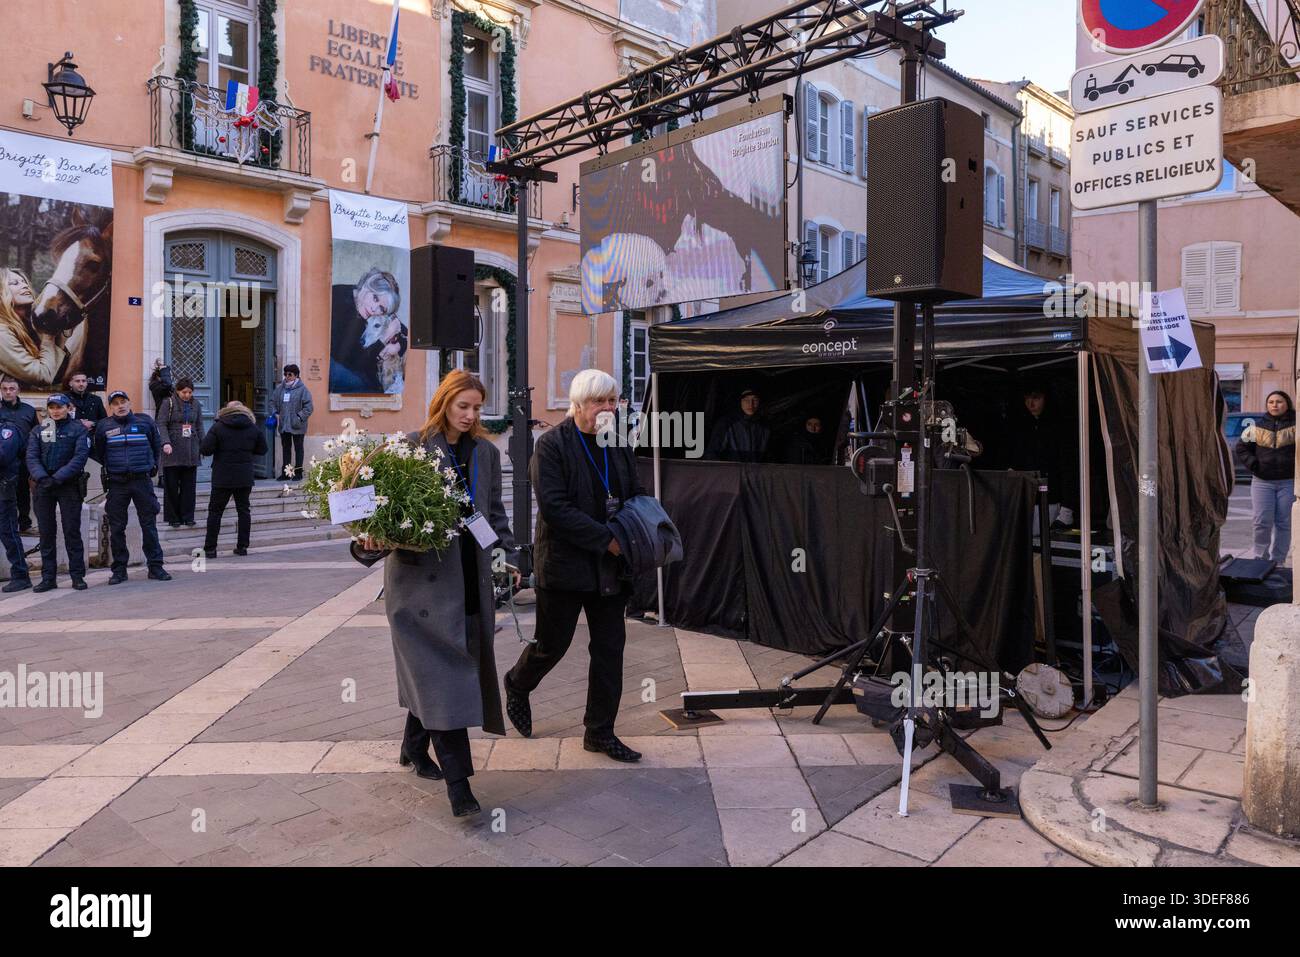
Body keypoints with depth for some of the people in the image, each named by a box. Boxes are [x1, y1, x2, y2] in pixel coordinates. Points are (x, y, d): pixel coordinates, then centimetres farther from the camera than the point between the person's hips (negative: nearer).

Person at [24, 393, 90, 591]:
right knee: (46, 532, 5)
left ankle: (77, 575, 3)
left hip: (69, 486, -3)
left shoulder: (78, 429, 3)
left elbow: (80, 457, -9)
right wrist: (41, 477, -17)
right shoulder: (38, 431, 12)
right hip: (43, 486, 3)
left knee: (72, 531, -3)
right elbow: (31, 457, 1)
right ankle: (48, 577, 10)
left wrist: (58, 478, -18)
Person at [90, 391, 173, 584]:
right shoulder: (104, 427, 7)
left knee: (149, 524, 2)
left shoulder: (144, 421, 6)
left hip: (142, 481, -1)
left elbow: (157, 444, 18)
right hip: (116, 483, 1)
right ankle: (119, 570, 13)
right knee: (116, 528, 5)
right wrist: (111, 467, 7)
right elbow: (99, 454, 16)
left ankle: (155, 566, 8)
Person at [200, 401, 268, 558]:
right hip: (245, 478, 2)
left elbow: (205, 449, -11)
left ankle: (210, 548, 6)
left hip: (222, 478, -2)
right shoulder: (253, 428, 3)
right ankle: (242, 546, 10)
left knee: (215, 511, 6)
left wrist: (220, 449, 7)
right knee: (243, 510, 10)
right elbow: (262, 450, 9)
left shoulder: (218, 427, -6)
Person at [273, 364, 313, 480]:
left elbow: (309, 407, -10)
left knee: (298, 449, 5)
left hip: (297, 426, -5)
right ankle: (286, 472, 21)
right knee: (285, 448, 13)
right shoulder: (280, 388, 7)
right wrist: (276, 414, 3)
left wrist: (299, 417, -15)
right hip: (283, 425, 5)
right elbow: (275, 403, 18)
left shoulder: (302, 388, -8)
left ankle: (298, 472, 12)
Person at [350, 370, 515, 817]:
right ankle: (457, 781, -4)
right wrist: (373, 540, -23)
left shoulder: (485, 453, 11)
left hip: (469, 575, 5)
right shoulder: (412, 446, -6)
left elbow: (495, 512, 18)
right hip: (421, 574, -5)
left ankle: (414, 746, 37)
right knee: (443, 672, -8)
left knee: (430, 671, 15)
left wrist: (509, 555, 11)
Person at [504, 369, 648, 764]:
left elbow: (637, 493, 16)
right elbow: (555, 506, -19)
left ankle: (600, 731, 22)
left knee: (610, 648, 8)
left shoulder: (619, 443, 7)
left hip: (610, 565, 6)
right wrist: (607, 539, -20)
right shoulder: (552, 444, -11)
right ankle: (517, 685, 41)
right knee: (552, 643, 8)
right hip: (564, 563, -5)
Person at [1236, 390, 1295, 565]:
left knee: (1284, 523, 3)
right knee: (1262, 522, -3)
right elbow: (1242, 448, 12)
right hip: (1262, 482, 1)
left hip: (1289, 482, -1)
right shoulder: (1256, 426, 7)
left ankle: (1277, 561, 12)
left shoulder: (1295, 425, 1)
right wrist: (1253, 465, -1)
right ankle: (1260, 558, 11)